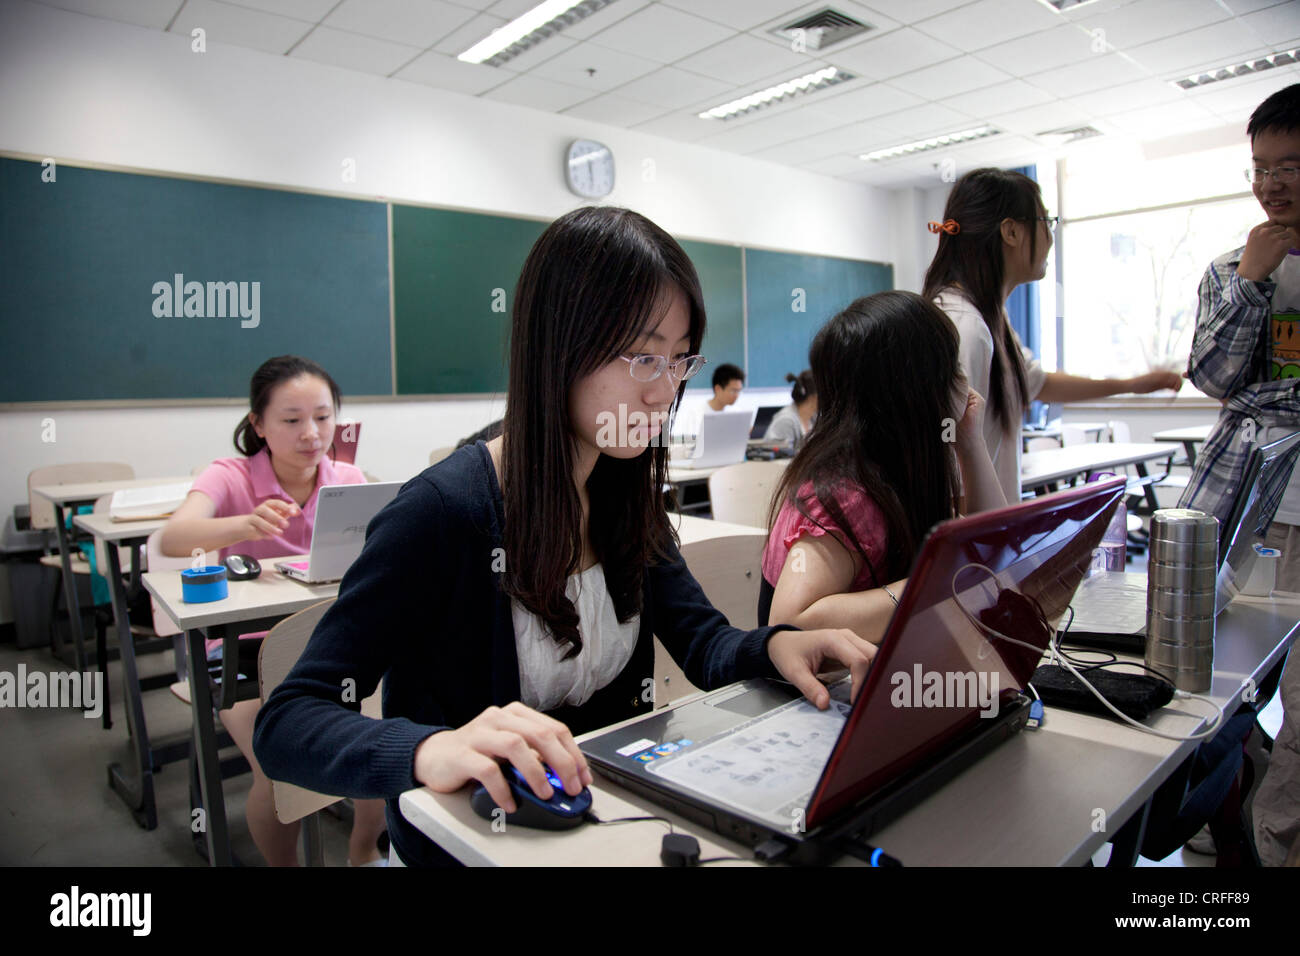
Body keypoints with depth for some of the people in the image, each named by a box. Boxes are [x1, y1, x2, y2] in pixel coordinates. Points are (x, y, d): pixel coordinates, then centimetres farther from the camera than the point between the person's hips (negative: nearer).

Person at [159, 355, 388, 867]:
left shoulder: (347, 479, -2)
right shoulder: (231, 477, -10)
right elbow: (171, 538, -29)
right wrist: (246, 525, -49)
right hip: (246, 647, -2)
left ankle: (363, 851, 15)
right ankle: (283, 864, 10)